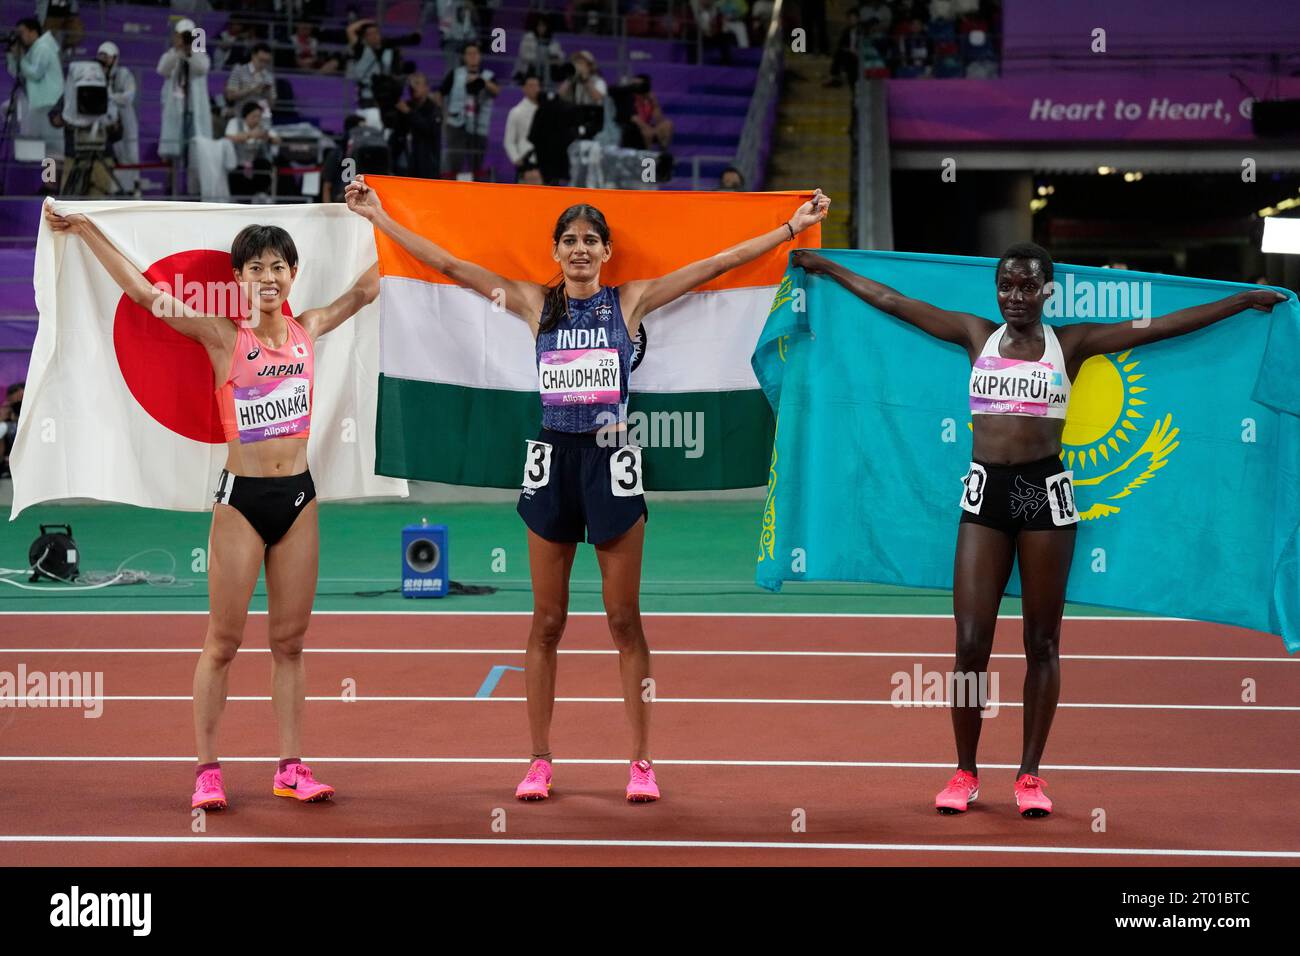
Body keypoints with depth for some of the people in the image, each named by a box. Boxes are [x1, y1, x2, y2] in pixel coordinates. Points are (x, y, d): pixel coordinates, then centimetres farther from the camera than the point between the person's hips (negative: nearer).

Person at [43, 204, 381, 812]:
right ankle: (207, 769, 7)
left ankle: (291, 766, 14)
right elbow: (142, 292, -10)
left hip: (298, 495, 4)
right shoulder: (223, 336, -5)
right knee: (223, 641, 1)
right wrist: (85, 230, -12)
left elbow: (366, 289, 18)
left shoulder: (307, 330, 6)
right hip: (241, 498, -4)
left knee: (289, 640, 8)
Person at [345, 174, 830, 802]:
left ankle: (642, 762, 7)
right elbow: (449, 265, 5)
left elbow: (719, 263, 1)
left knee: (625, 620, 2)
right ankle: (539, 761, 12)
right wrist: (378, 216, 4)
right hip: (553, 458, 1)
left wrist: (792, 227, -2)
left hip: (612, 461, -1)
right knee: (547, 622, 5)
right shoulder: (535, 304, 5)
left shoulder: (631, 301, 3)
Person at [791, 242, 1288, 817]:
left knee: (1042, 642, 4)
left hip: (1045, 492, -1)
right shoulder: (978, 336, 8)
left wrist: (1243, 302, 1)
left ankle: (1030, 775, 12)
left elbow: (1160, 327, 2)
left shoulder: (1070, 344, 3)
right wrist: (825, 268, 15)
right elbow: (891, 302, 12)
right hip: (985, 490, 1)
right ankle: (965, 772, 11)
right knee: (971, 642, -2)